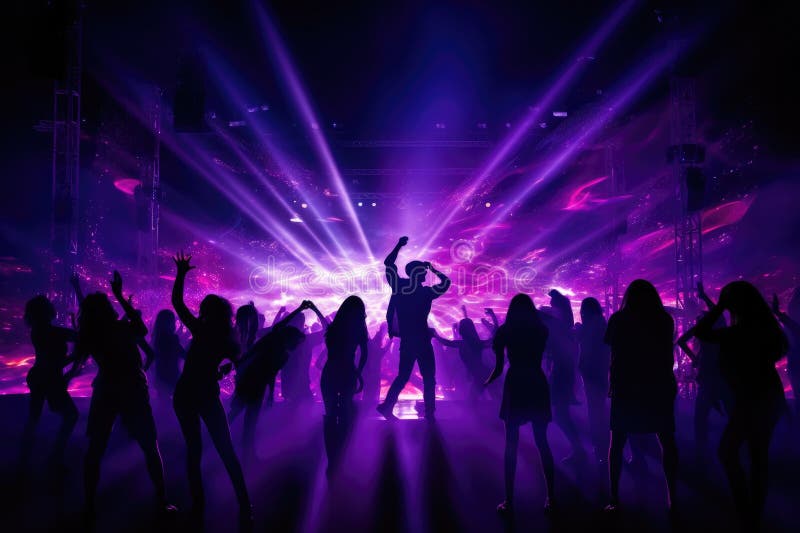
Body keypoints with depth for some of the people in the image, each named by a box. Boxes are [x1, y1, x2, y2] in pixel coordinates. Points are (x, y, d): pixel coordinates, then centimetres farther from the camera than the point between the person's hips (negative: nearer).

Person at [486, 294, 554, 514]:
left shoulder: (505, 331, -1)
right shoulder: (541, 329, 5)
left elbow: (499, 368, -3)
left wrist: (486, 383, 15)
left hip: (515, 386, -2)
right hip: (538, 385, 2)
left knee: (511, 444, 3)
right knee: (542, 442, 11)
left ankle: (509, 500, 1)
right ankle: (550, 497, 11)